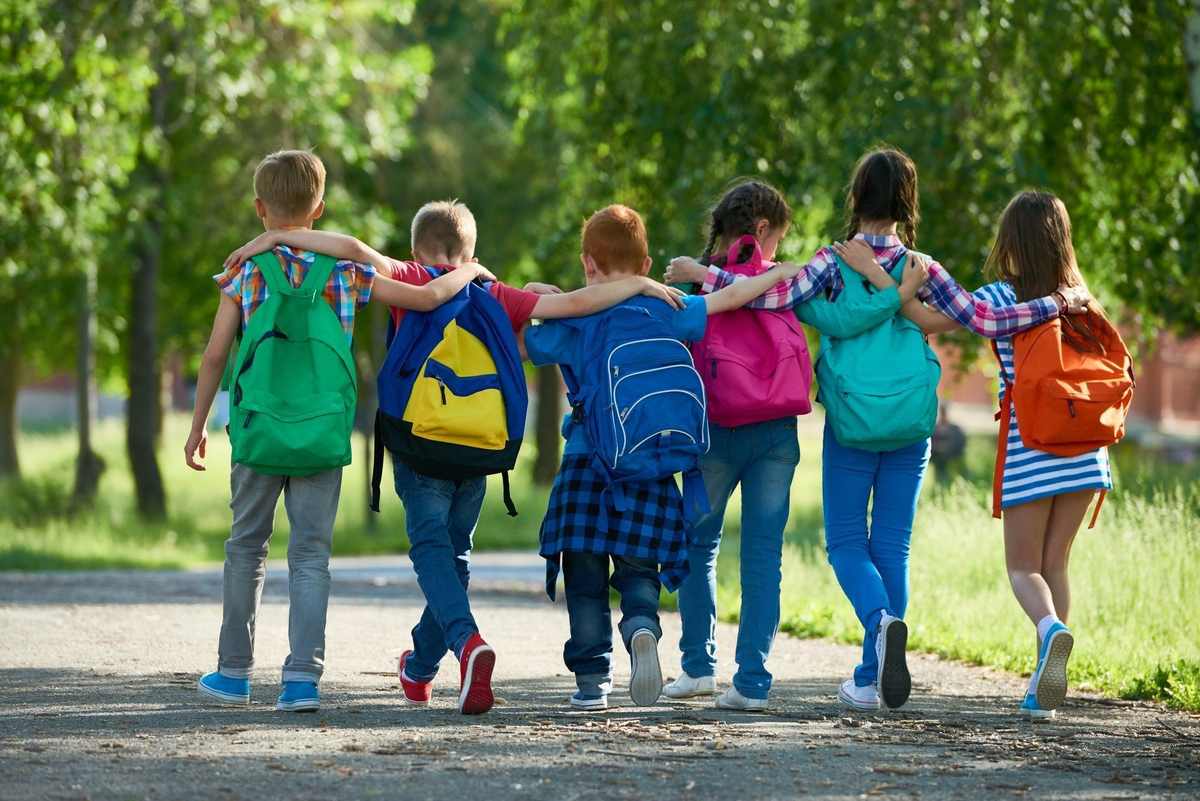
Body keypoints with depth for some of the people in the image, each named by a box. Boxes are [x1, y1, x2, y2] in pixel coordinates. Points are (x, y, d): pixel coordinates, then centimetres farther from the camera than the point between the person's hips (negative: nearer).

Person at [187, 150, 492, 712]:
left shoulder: (244, 272, 0)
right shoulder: (345, 271, 2)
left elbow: (215, 355, -1)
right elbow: (425, 297, 1)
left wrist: (198, 427, 9)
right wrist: (467, 273, 21)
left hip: (259, 428, 0)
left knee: (246, 548, 14)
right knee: (311, 554, 4)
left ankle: (235, 671, 21)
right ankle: (303, 675, -7)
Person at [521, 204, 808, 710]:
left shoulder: (572, 323, 1)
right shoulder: (666, 312, 4)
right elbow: (729, 298, 6)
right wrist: (780, 274, 15)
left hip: (586, 463, -1)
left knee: (586, 577, 6)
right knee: (639, 567, 9)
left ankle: (592, 678, 2)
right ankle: (642, 627, -22)